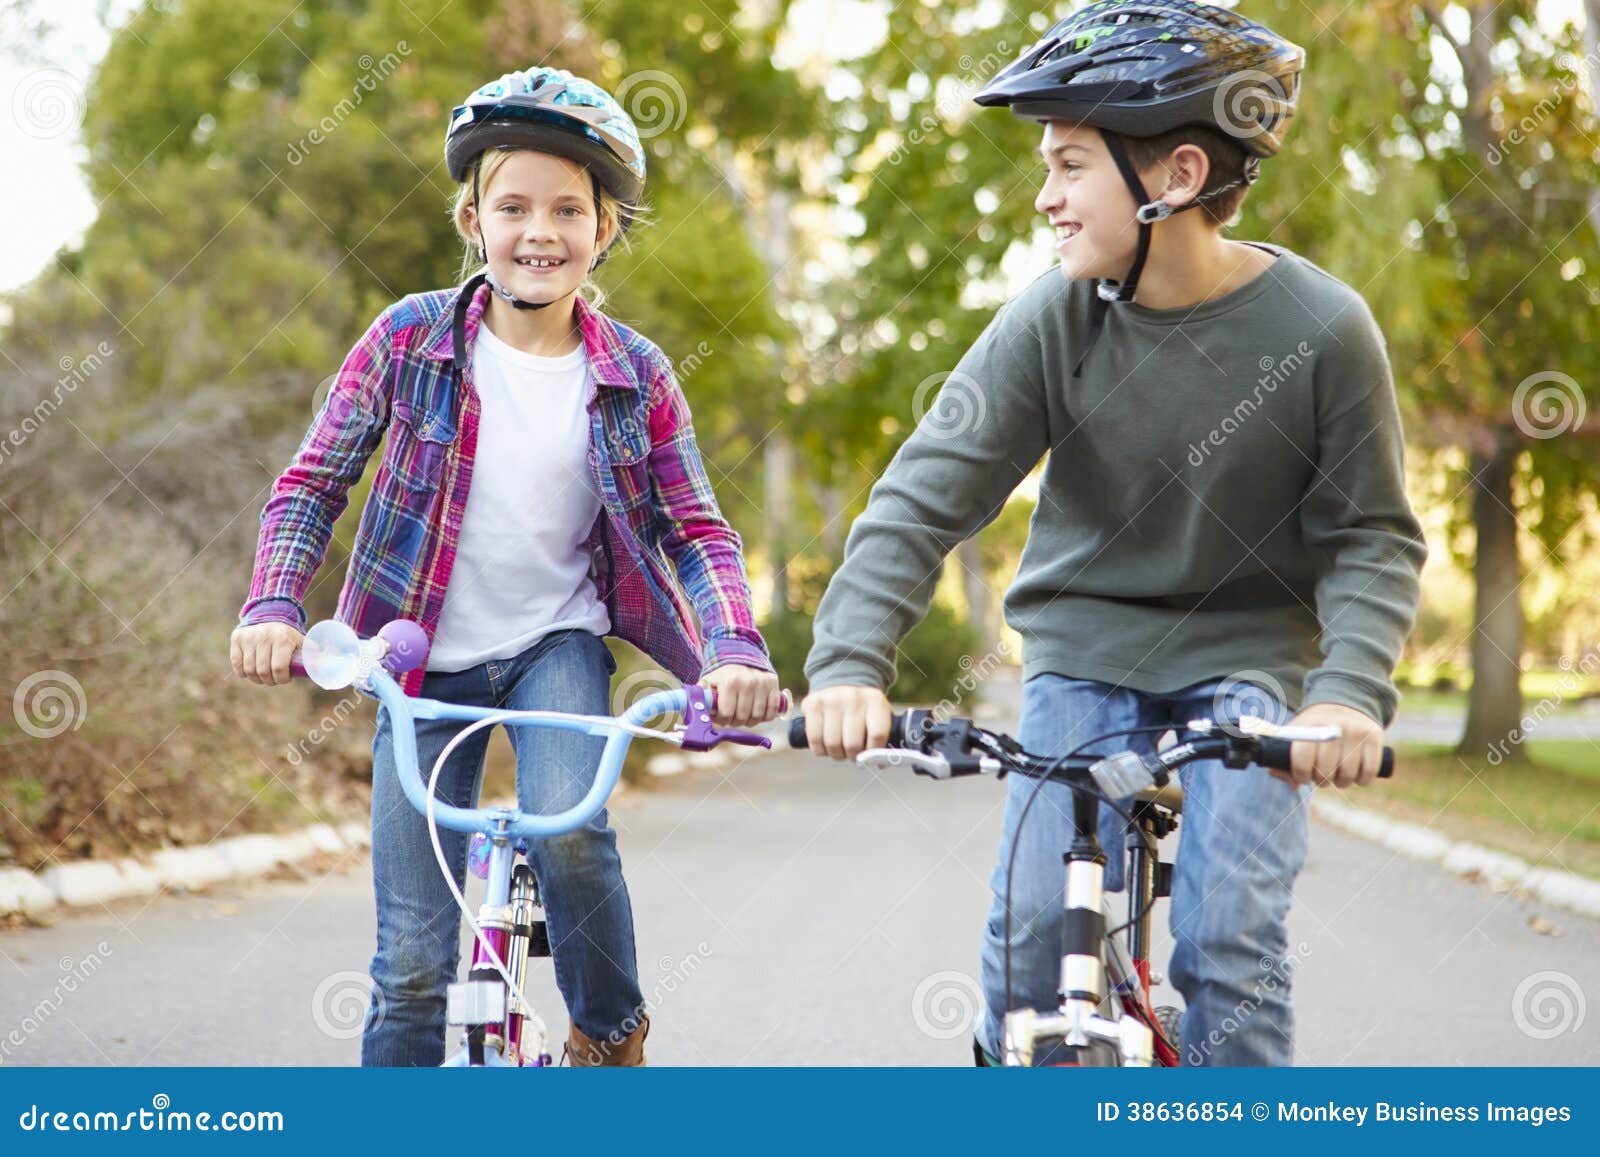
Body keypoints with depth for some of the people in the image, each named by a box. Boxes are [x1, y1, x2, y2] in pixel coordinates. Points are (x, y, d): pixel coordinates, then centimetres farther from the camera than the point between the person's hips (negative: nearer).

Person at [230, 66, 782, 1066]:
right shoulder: (410, 338, -8)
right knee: (414, 962, -3)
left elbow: (695, 529, -4)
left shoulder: (635, 375, -6)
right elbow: (312, 482, -4)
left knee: (571, 832, -28)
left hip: (558, 644, 0)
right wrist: (274, 607, -20)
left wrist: (735, 648, -22)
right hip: (425, 659, 0)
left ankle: (612, 1033, 1)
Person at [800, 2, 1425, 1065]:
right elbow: (922, 500, -16)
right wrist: (850, 662, -30)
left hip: (1248, 664, -1)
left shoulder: (1321, 328, -16)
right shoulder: (1055, 320, -13)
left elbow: (1374, 539, -9)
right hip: (1084, 653, 1)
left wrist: (1352, 688, -27)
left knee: (1229, 940, -16)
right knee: (1031, 935, -12)